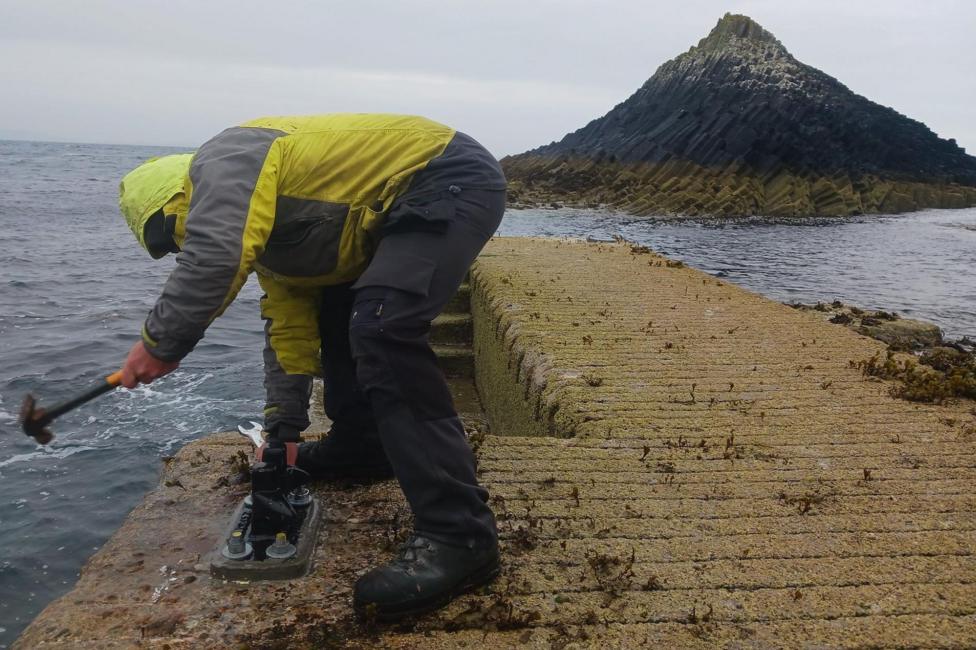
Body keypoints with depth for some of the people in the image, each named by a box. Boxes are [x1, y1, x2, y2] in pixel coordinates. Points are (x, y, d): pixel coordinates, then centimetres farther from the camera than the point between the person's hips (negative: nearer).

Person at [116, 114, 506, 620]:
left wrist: (159, 342, -14)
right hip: (415, 201, 11)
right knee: (338, 307, 20)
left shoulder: (223, 163, -10)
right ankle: (359, 447, 30)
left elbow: (214, 254, -30)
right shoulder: (260, 223, 19)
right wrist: (282, 432, 21)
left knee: (382, 327, -24)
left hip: (455, 179, -11)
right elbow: (289, 322, 20)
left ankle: (458, 535, -24)